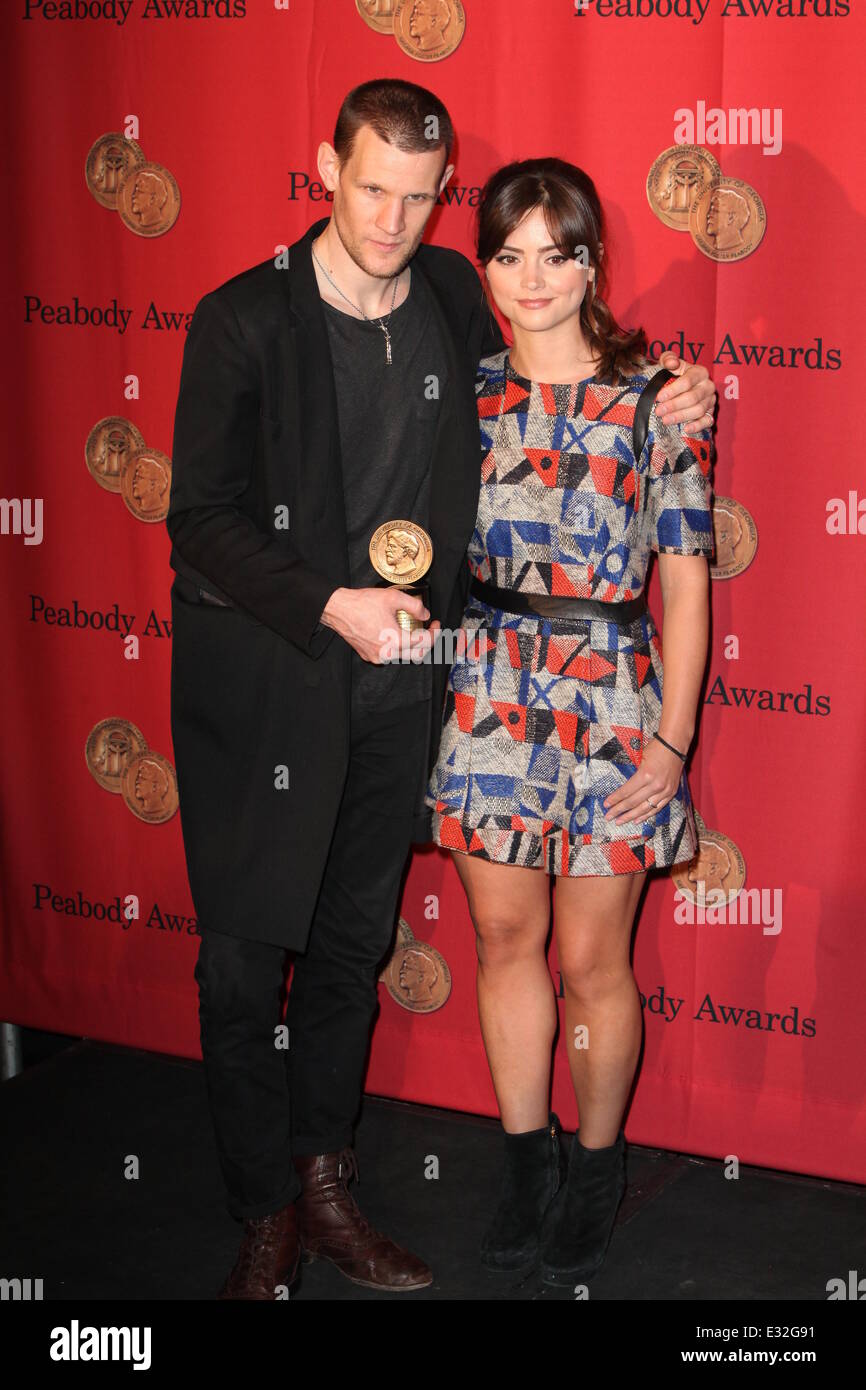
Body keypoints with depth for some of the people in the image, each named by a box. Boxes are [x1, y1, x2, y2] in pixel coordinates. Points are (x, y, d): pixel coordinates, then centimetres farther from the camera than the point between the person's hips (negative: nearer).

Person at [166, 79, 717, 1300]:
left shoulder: (456, 300, 2)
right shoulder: (244, 320, -10)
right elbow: (202, 518, -10)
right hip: (264, 683, -4)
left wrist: (661, 404, 4)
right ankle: (265, 1222, 19)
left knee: (354, 944, 15)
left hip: (397, 682, 4)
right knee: (245, 957, 2)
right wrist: (330, 605, -23)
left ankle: (324, 1184, 31)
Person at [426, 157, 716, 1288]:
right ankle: (526, 1160, 30)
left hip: (611, 701, -3)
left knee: (593, 960, 4)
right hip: (488, 693, 3)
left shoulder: (656, 399, -4)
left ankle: (597, 1165, 27)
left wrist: (673, 739, -7)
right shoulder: (468, 394, 5)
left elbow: (685, 579, -4)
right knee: (507, 937, 12)